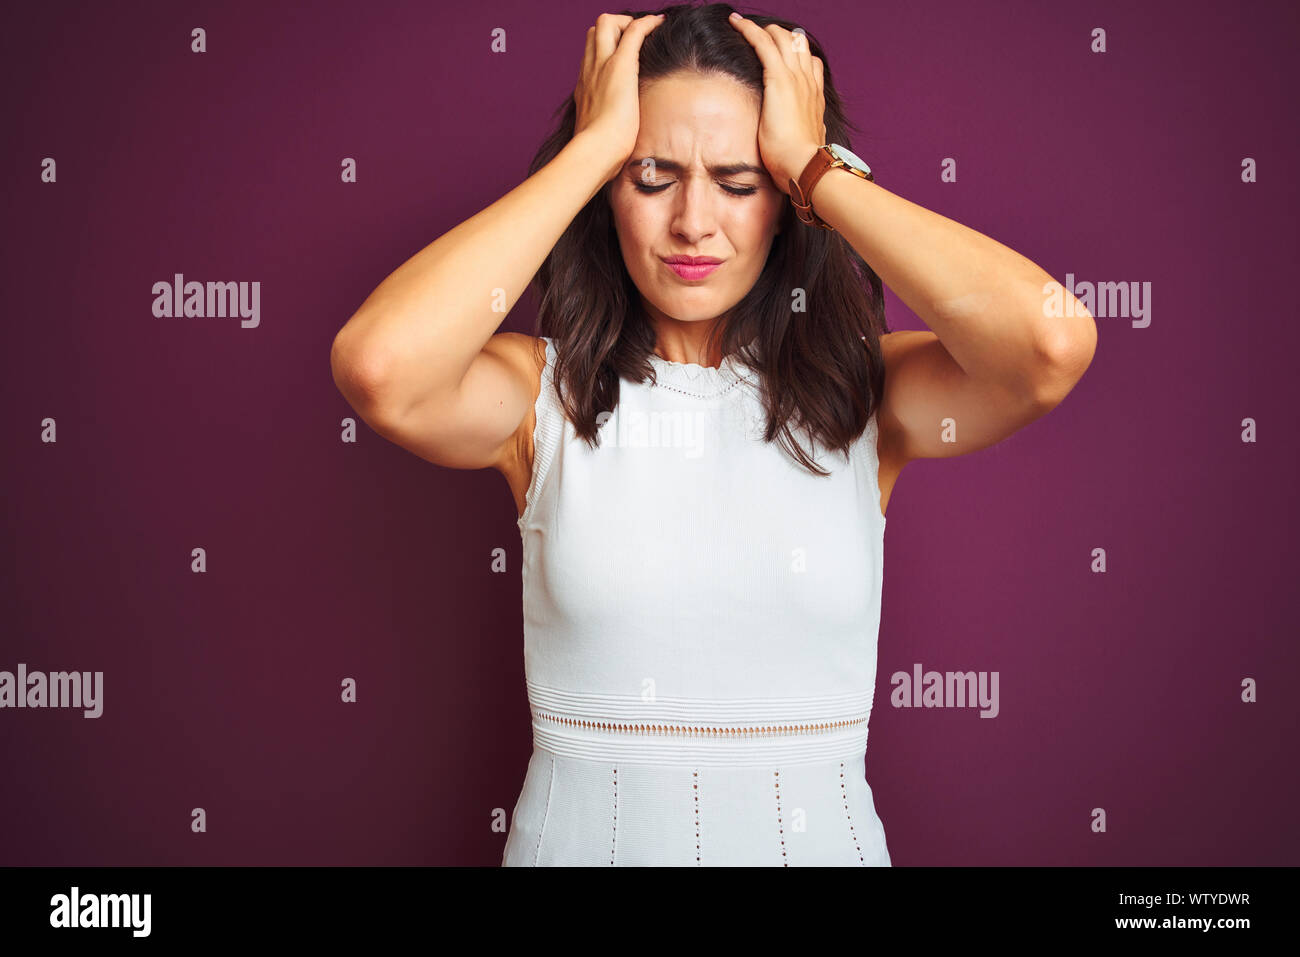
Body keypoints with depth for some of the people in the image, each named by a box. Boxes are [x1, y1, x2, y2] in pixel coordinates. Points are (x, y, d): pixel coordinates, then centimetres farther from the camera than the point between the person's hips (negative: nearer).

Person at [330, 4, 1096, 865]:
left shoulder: (863, 397, -6)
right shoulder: (544, 392, -7)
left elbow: (1055, 340, -25)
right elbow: (378, 365, -28)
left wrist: (814, 166, -16)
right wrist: (593, 146, -19)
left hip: (818, 832, 1)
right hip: (583, 834, 0)